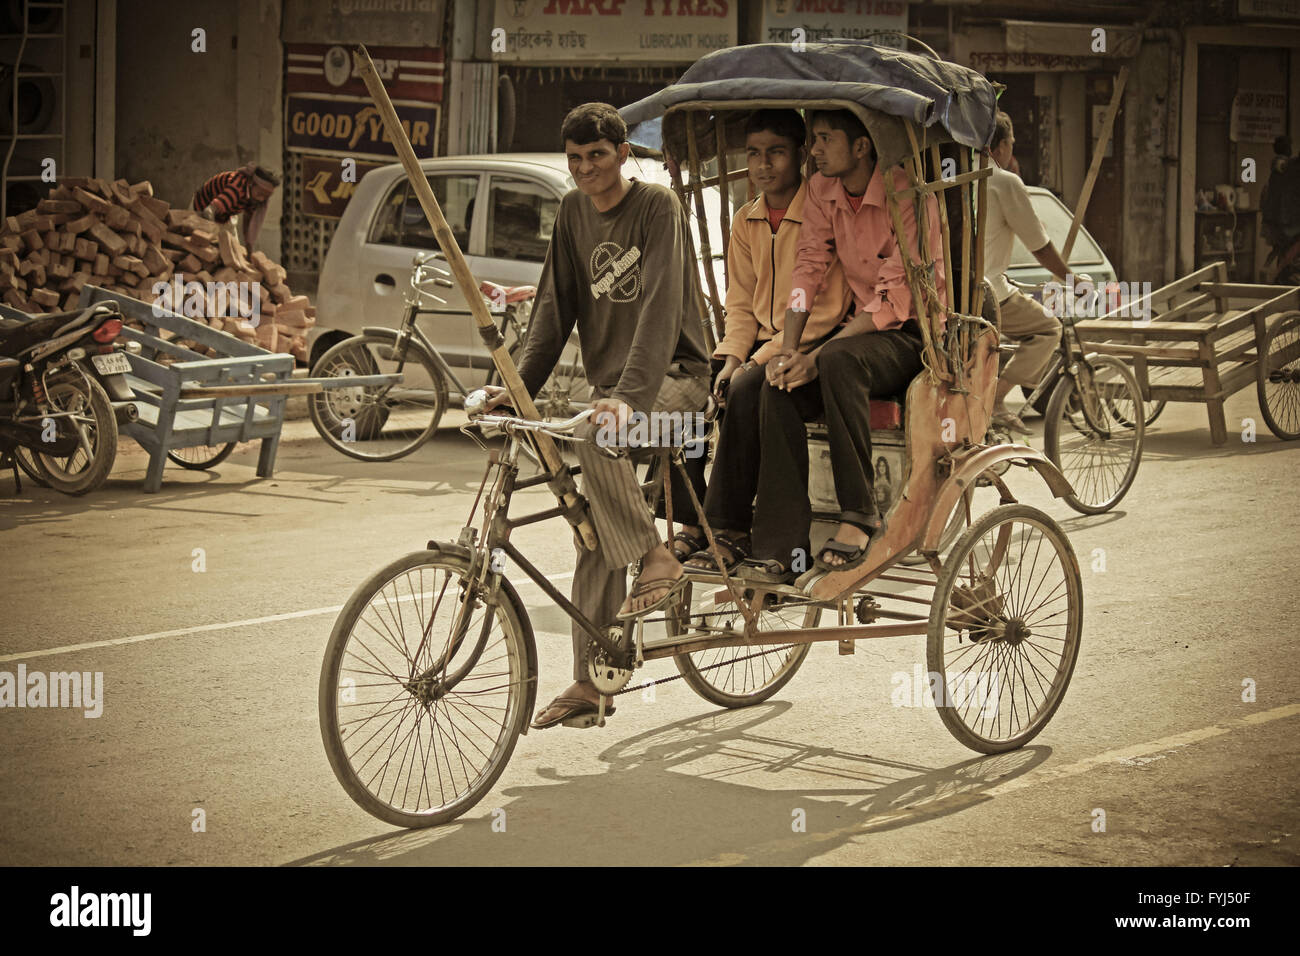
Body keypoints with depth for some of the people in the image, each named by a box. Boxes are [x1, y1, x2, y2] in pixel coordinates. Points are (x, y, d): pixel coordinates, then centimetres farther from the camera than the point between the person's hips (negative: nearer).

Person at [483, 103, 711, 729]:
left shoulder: (657, 207, -13)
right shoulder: (573, 212, 7)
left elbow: (660, 306, -24)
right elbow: (555, 305, 9)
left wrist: (631, 395, -35)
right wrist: (521, 384, -4)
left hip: (673, 374, -6)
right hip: (609, 382, 6)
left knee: (594, 436, -36)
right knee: (596, 537, 2)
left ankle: (656, 559, -20)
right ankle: (590, 681, 8)